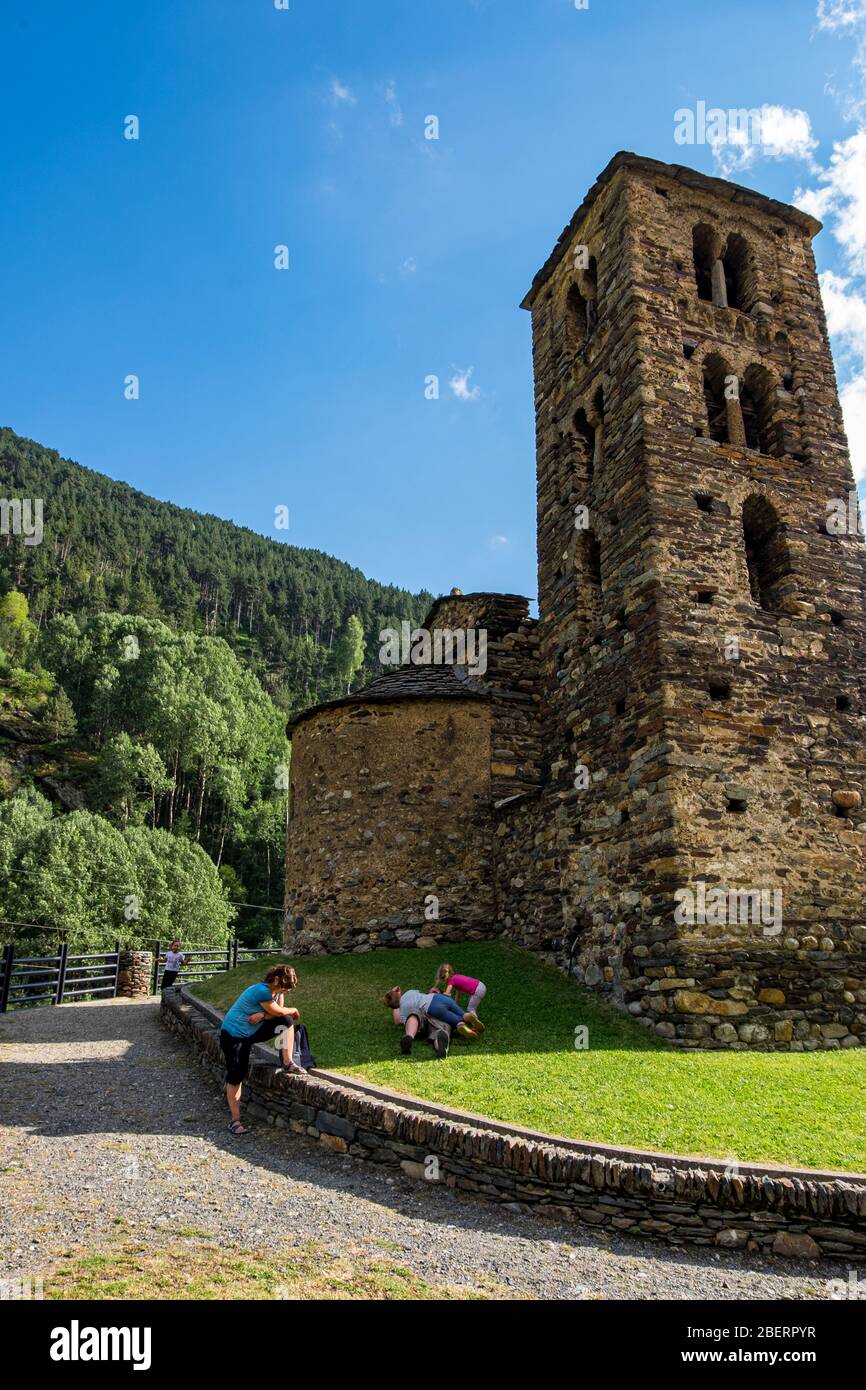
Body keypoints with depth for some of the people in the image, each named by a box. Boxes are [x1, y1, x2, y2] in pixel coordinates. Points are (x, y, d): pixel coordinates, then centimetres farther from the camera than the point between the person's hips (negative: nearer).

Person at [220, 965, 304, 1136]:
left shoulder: (277, 989, -5)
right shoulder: (262, 991, -31)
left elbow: (280, 1012, -6)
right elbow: (277, 1012, -21)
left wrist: (262, 1015, -23)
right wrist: (294, 1010, -4)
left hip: (250, 1033, 8)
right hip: (232, 1035, -8)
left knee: (287, 1021, -8)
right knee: (236, 1076, -8)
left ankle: (288, 1063, -2)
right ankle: (235, 1120, 3)